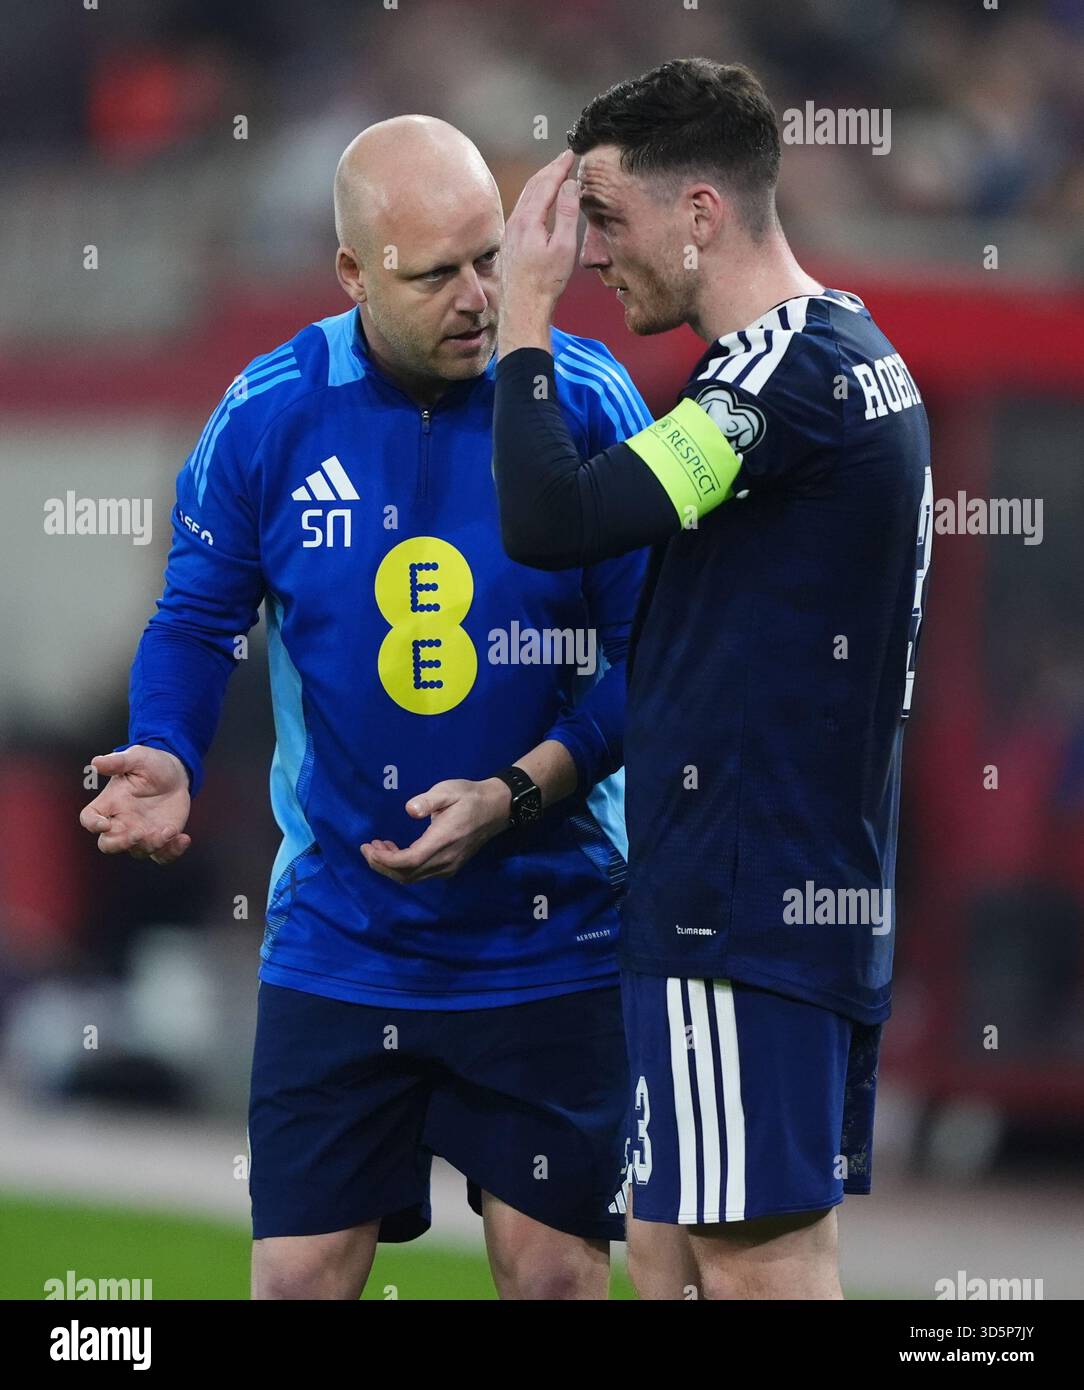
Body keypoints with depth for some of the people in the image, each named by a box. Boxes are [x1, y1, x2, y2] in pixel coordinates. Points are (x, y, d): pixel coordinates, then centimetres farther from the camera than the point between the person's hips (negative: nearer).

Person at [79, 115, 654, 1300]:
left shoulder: (585, 403, -8)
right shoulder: (271, 415, -4)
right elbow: (196, 622, 6)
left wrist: (516, 797, -19)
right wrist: (165, 762, -14)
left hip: (547, 937, -1)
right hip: (336, 943, 1)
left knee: (554, 1270, 2)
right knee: (301, 1271, 1)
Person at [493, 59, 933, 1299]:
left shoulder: (787, 370, -15)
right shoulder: (856, 351, 16)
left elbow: (551, 523, -22)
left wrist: (526, 310, -10)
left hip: (739, 904, -10)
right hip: (829, 891, 10)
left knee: (752, 1254, -9)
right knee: (785, 1241, 11)